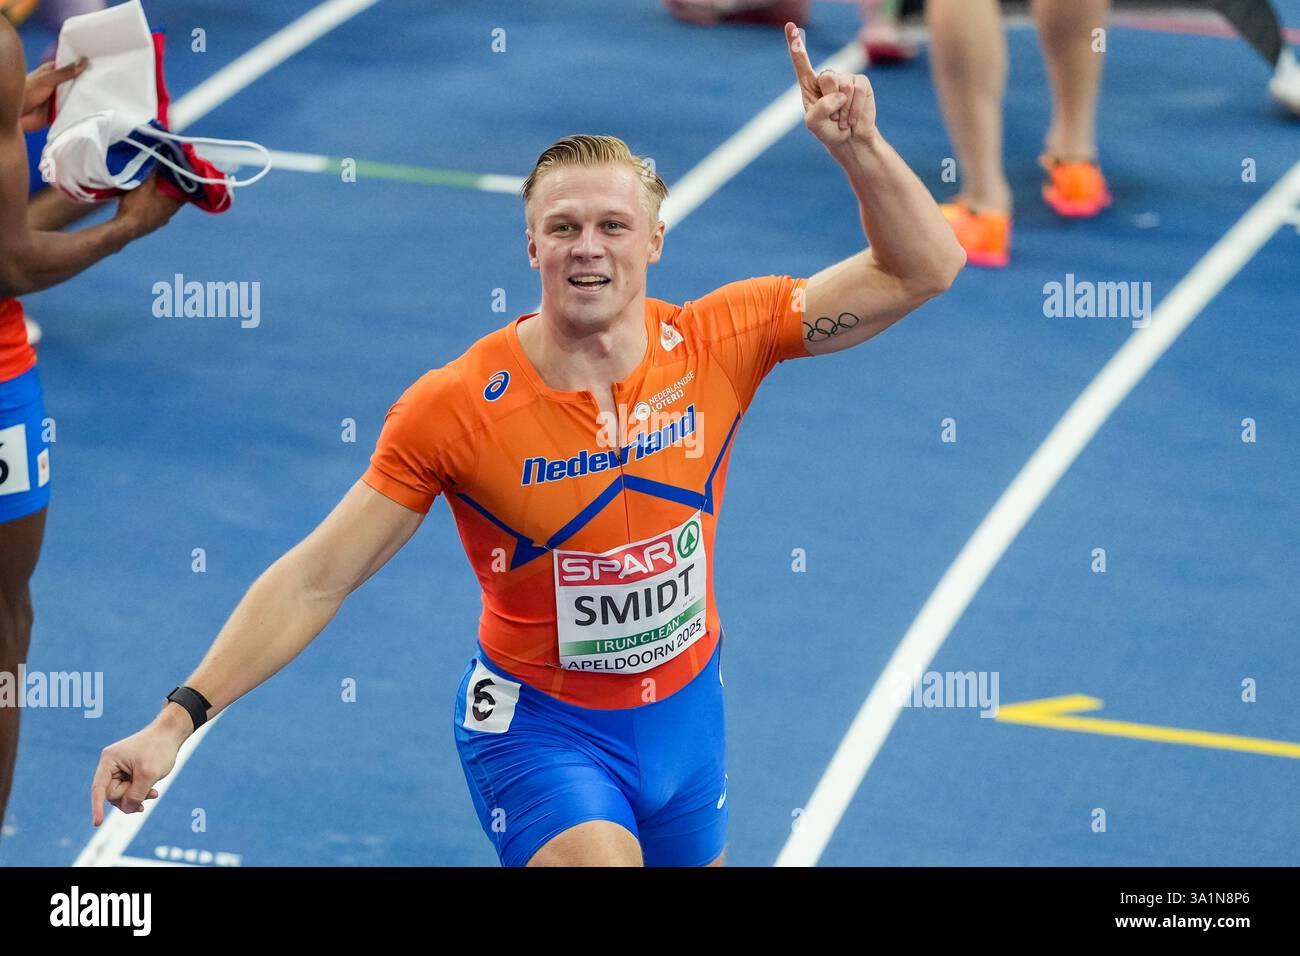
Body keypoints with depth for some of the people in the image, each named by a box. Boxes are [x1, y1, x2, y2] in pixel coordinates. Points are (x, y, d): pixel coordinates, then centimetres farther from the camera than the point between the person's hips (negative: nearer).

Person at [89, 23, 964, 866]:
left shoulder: (717, 343, -12)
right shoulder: (453, 407, -19)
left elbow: (919, 272, -8)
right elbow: (314, 580, -15)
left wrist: (857, 146, -24)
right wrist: (180, 718, -23)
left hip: (686, 710, 4)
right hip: (539, 723, -4)